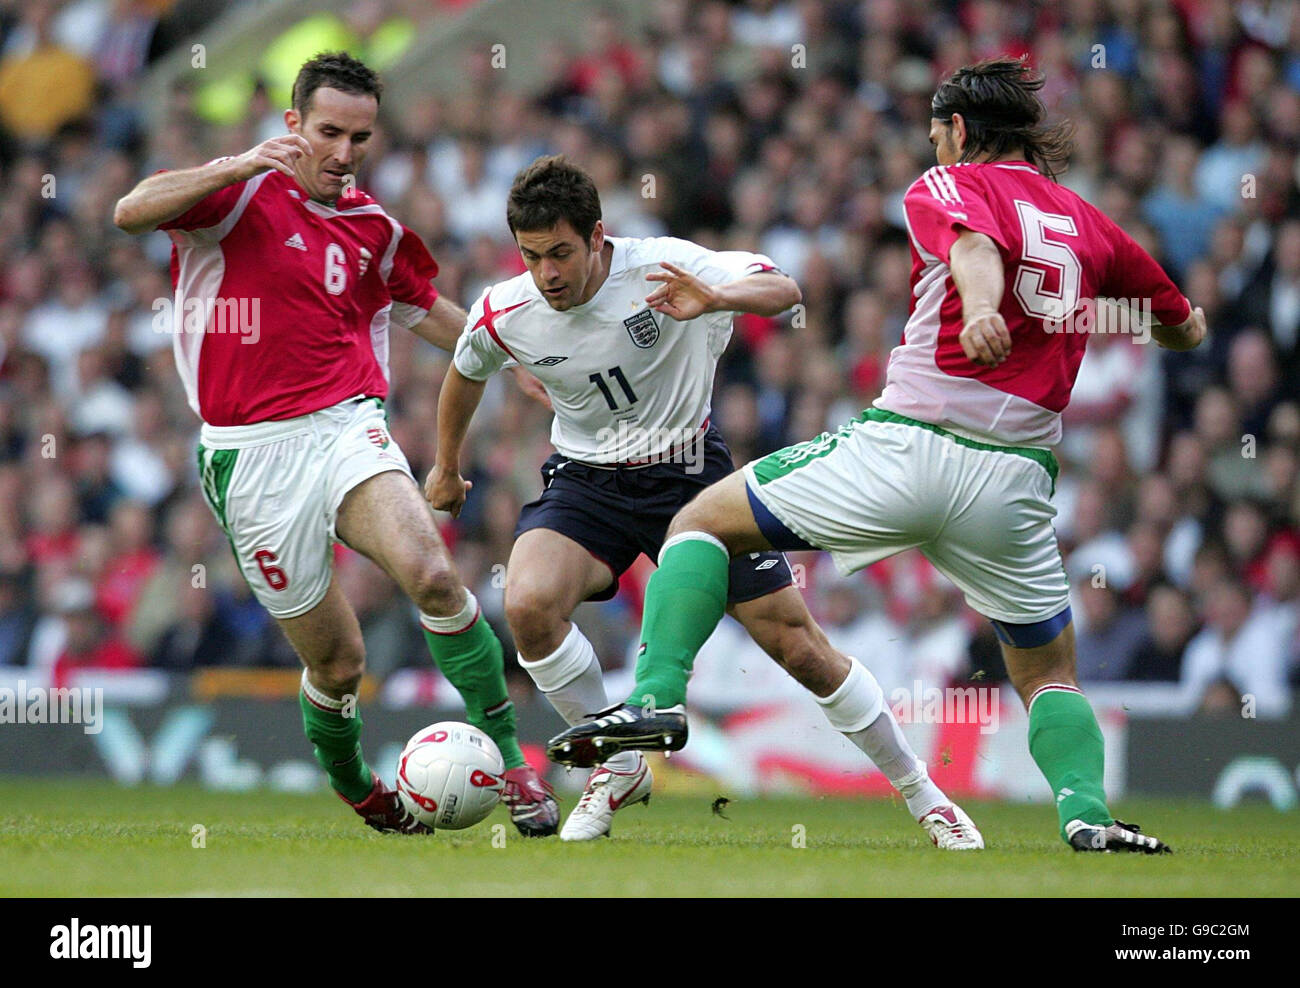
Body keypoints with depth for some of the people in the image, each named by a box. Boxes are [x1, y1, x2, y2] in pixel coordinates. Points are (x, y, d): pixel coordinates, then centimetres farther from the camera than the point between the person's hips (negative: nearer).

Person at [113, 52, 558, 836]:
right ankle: (351, 785, 33)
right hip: (252, 454, -3)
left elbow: (433, 314, 32)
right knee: (337, 662, 2)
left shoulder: (375, 230, 14)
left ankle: (508, 756, -18)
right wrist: (238, 164, -30)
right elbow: (131, 213, -19)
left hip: (347, 429, 3)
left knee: (432, 573, -27)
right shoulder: (243, 192, -2)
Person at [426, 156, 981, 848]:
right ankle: (616, 766, -6)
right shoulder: (501, 315, -12)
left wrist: (713, 299, -52)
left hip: (690, 472, -2)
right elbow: (466, 372, 11)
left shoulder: (661, 269, -22)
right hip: (585, 480, 2)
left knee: (798, 645, -4)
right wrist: (446, 467, 26)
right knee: (527, 605, -29)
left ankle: (921, 794, 14)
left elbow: (782, 291, -31)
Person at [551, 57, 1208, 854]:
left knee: (702, 523, 12)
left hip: (903, 450, -4)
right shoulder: (1090, 225, 17)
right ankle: (1087, 812, -8)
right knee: (1049, 674, 20)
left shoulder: (947, 186, 5)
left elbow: (974, 242, -20)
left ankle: (659, 697, -8)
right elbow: (1187, 330, 27)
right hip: (1015, 482, 4)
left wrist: (981, 308, -41)